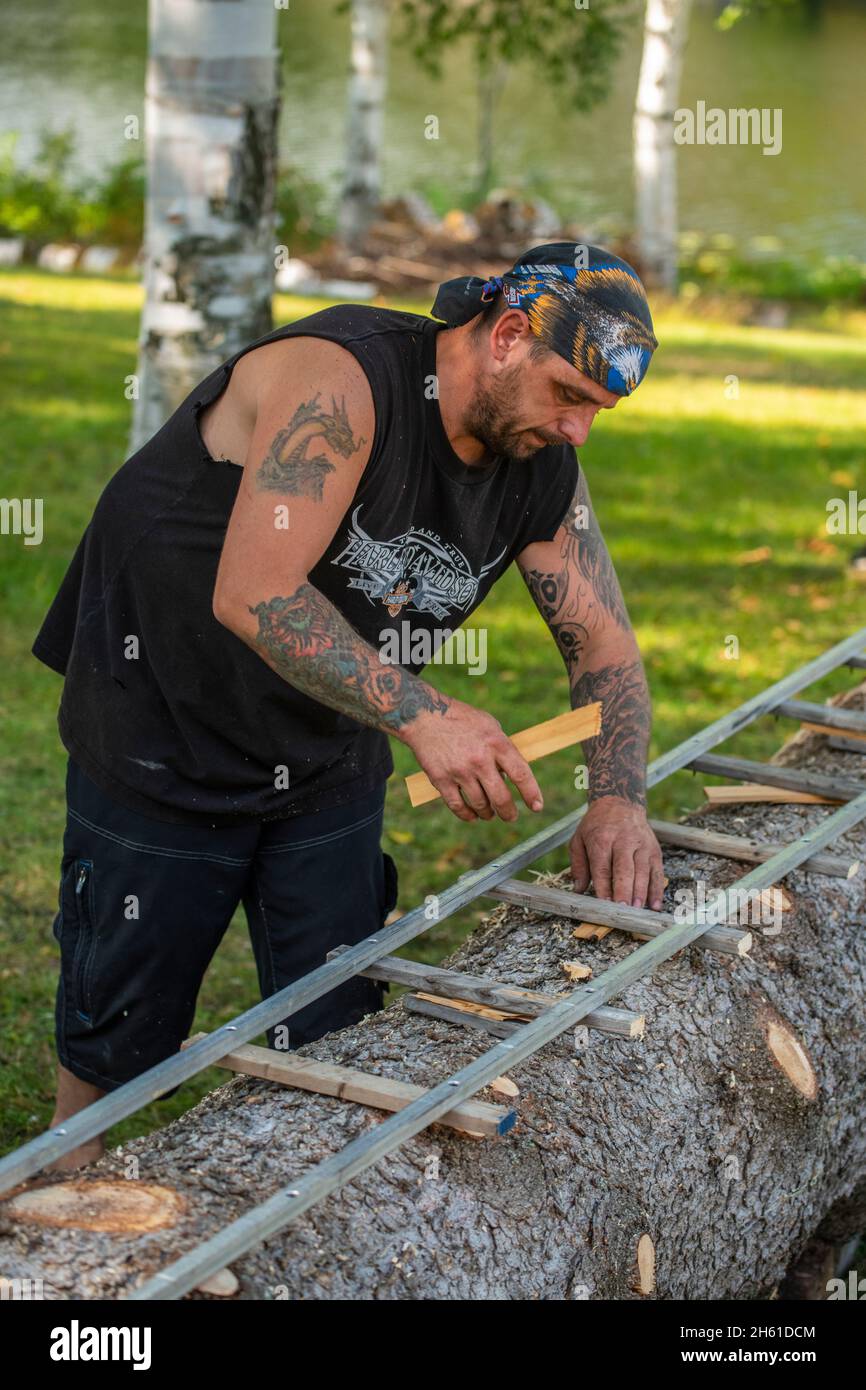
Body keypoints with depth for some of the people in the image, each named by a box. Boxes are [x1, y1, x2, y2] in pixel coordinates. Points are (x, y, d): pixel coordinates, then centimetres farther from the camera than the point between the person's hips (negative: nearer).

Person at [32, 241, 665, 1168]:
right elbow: (253, 597, -36)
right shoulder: (338, 379, -28)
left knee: (337, 1033, 9)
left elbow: (604, 648, 0)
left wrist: (617, 799, -18)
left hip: (329, 755, 6)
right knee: (119, 1028, 9)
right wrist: (423, 716, -42)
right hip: (162, 735, -6)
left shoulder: (545, 468, -5)